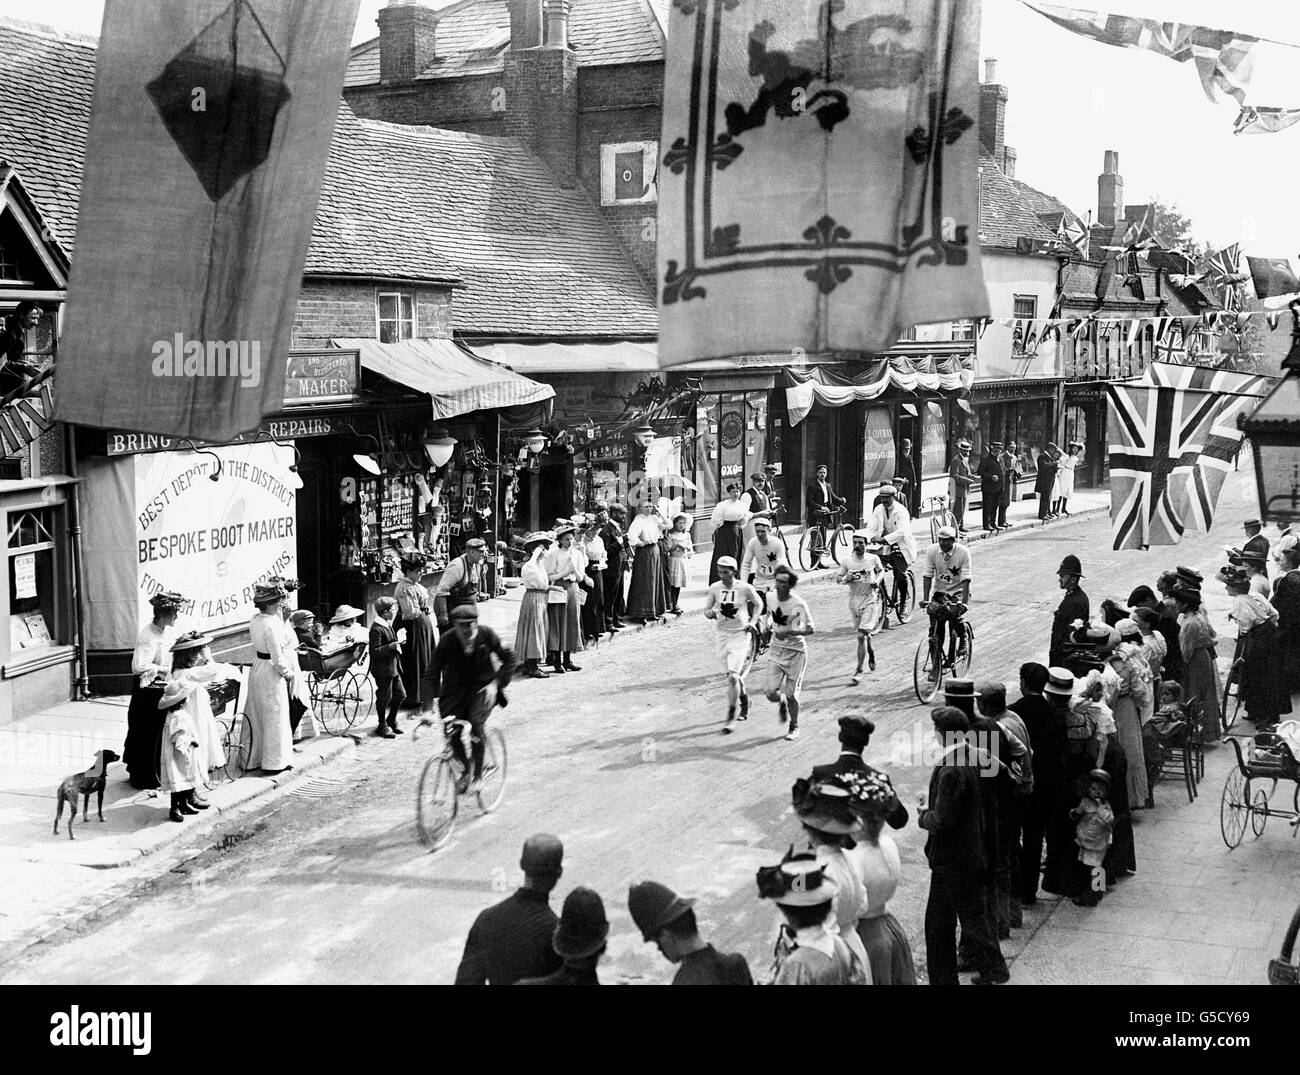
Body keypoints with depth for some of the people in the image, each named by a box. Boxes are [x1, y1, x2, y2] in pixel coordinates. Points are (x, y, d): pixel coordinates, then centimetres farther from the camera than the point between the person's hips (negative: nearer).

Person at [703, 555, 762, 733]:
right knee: (731, 675, 15)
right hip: (722, 634, 4)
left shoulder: (745, 588, -10)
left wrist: (752, 622, -5)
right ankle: (744, 700, 44)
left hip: (740, 635, -4)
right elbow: (707, 609, 7)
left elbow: (758, 604, 7)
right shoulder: (715, 588, -3)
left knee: (733, 677, -13)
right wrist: (710, 613, -16)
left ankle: (731, 717, -5)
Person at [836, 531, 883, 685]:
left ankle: (859, 672, -9)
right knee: (864, 634, 20)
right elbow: (837, 577, 7)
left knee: (861, 636, -13)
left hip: (869, 600, -3)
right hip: (853, 600, 3)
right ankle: (871, 653, 52)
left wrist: (877, 580, -4)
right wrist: (846, 579, -14)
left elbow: (881, 570, 15)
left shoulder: (873, 559, -6)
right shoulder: (847, 560, -2)